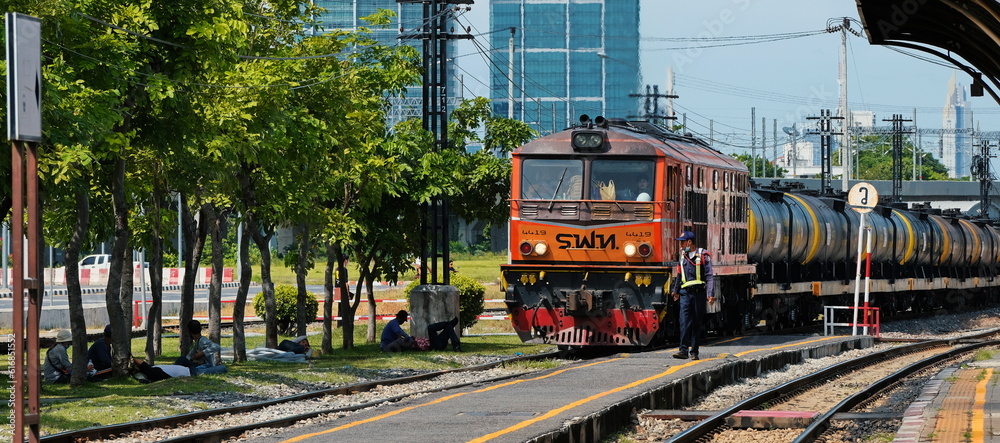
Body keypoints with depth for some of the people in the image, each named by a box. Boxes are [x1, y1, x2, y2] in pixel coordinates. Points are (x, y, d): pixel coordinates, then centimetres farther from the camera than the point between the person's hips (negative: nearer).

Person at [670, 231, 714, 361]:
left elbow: (709, 276, -5)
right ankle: (683, 350, -18)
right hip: (685, 293, 3)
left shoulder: (703, 256, -2)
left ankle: (694, 352, 9)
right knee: (685, 322, -11)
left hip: (699, 293, -3)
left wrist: (710, 294, -14)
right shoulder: (682, 257, 14)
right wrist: (675, 291, 35)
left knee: (697, 324, 3)